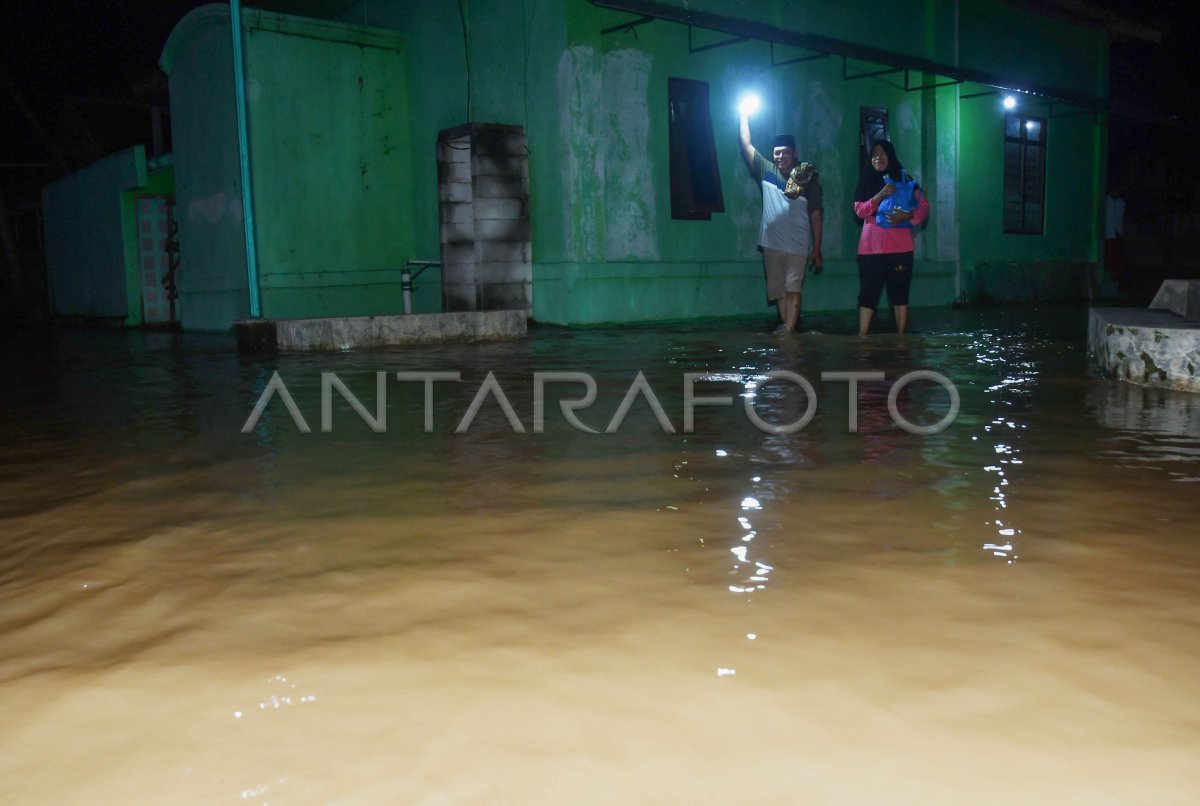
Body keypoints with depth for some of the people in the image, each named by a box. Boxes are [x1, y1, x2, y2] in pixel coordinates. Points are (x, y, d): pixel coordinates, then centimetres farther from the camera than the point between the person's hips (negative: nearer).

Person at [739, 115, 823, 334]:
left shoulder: (807, 179, -2)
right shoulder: (766, 171, 4)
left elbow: (816, 216, 0)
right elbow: (746, 143, 6)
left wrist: (817, 251, -1)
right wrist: (744, 113, 4)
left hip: (797, 246, -3)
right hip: (771, 244, 4)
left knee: (793, 290, -9)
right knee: (778, 291, 9)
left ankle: (789, 330, -15)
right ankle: (787, 328, 19)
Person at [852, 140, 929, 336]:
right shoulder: (866, 181, 10)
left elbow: (924, 208, 2)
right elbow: (859, 210, -3)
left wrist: (907, 216, -17)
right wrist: (881, 195, -16)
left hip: (900, 247, -1)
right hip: (871, 247, 1)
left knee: (899, 293, 2)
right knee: (868, 292, -1)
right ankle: (862, 337, 0)